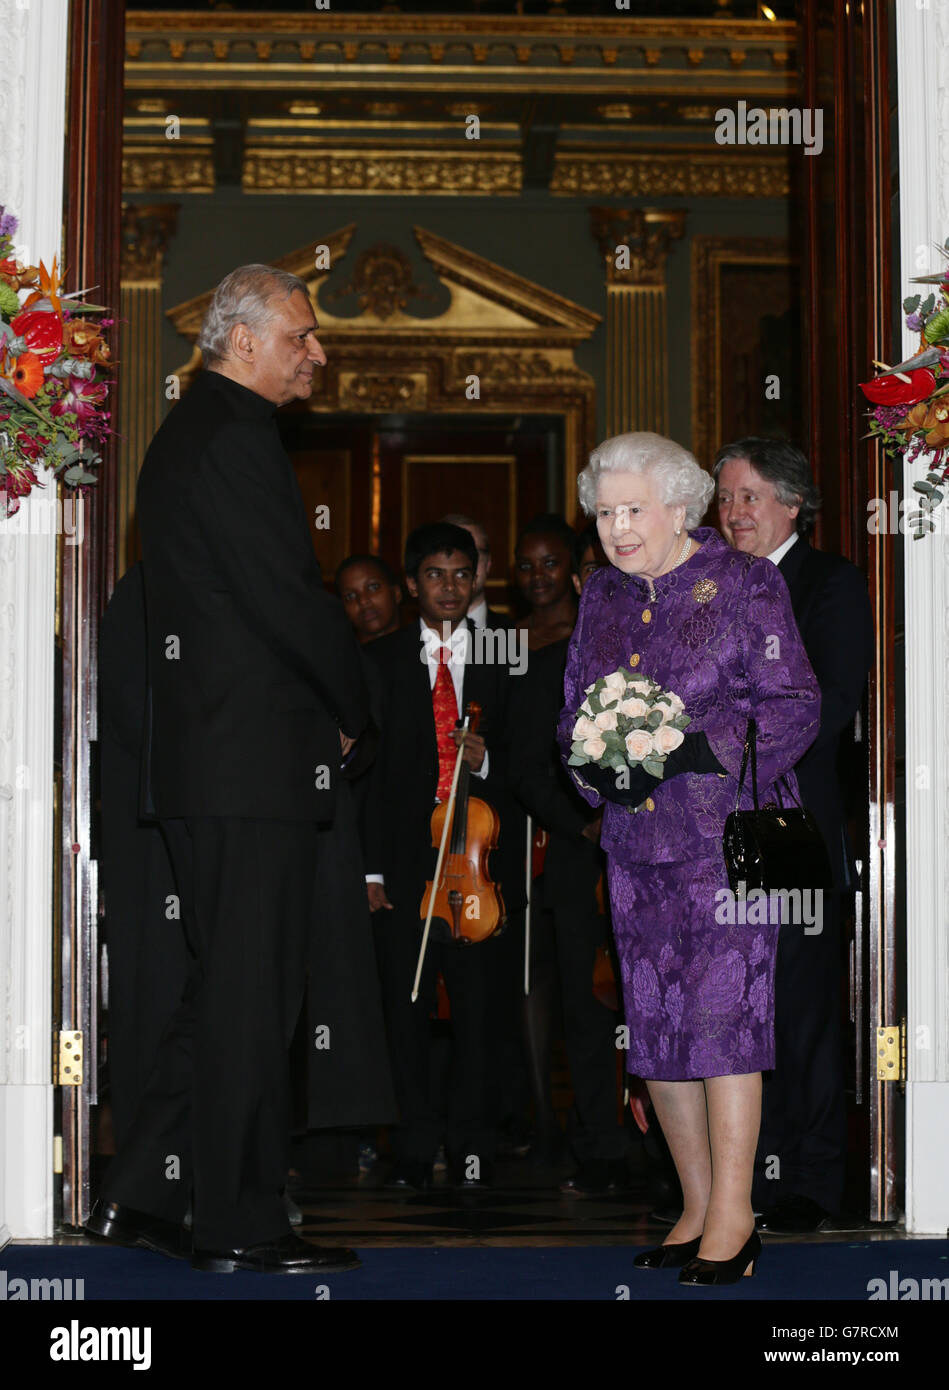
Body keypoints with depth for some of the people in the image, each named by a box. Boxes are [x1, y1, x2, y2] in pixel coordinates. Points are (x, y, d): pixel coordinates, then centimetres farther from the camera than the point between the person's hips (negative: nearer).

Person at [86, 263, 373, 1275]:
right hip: (253, 758, -10)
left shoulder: (188, 433, 19)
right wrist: (352, 708, -3)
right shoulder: (233, 437, -14)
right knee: (250, 991, -4)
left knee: (228, 984, 16)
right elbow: (288, 597, -18)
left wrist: (326, 707, 13)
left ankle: (137, 1197, 19)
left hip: (206, 757, 11)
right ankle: (238, 1227, 4)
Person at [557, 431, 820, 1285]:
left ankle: (733, 1216, -8)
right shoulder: (603, 597, 14)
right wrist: (596, 766, -4)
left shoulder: (744, 584, -2)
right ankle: (697, 1207, 15)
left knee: (723, 1010, -12)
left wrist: (691, 754, -19)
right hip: (636, 842, 6)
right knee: (654, 1022, 5)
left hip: (727, 833, -6)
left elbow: (793, 707, -7)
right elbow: (575, 710, 19)